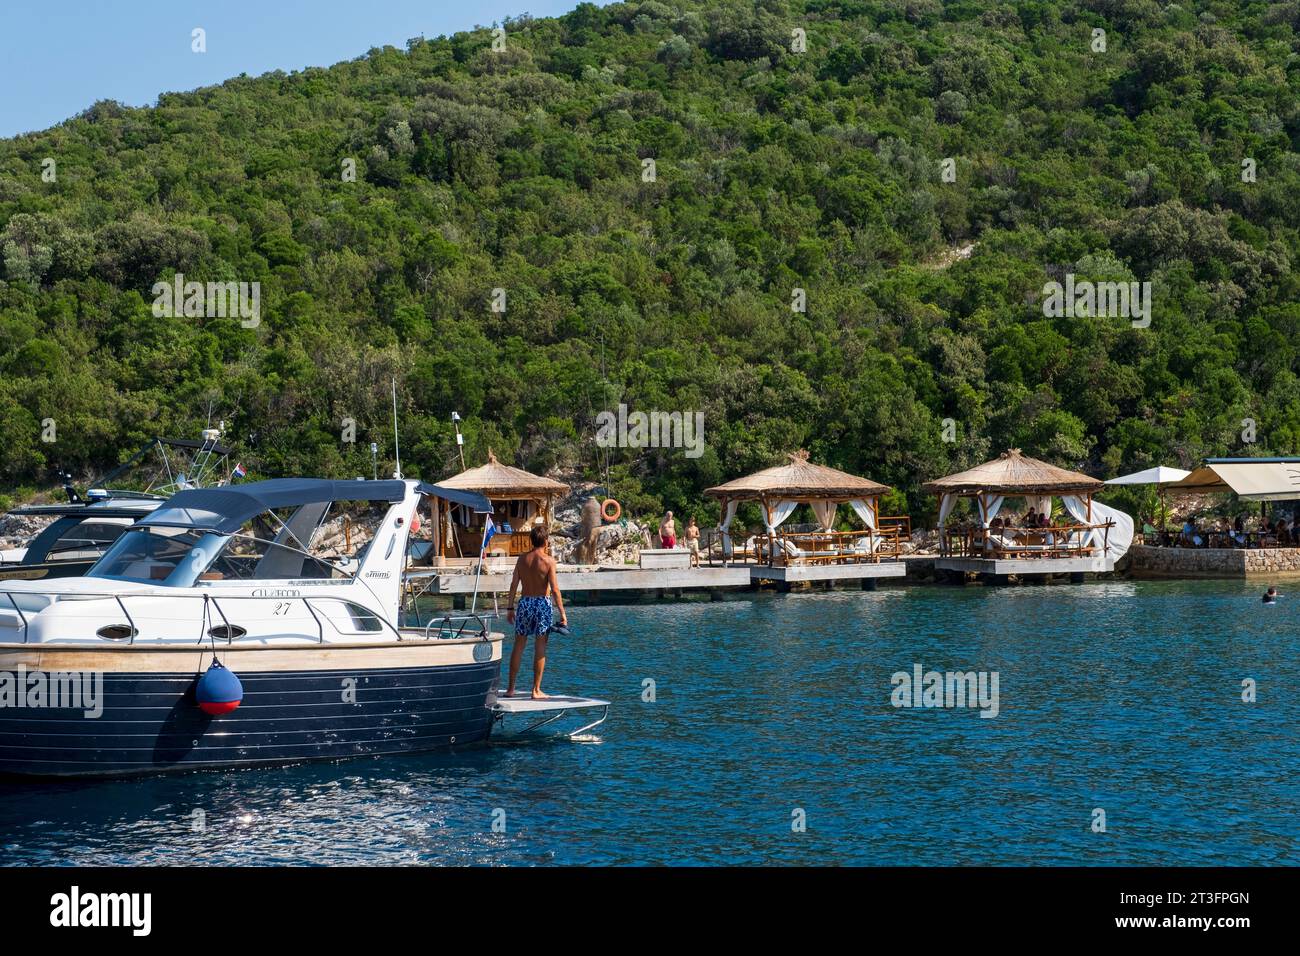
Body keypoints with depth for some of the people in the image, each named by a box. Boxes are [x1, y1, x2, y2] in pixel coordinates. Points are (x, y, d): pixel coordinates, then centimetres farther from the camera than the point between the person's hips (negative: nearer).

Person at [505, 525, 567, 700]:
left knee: (518, 646, 10)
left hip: (525, 603, 4)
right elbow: (555, 589, -12)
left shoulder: (522, 559, 3)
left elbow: (514, 584, 3)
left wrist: (510, 608, 11)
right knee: (540, 649, 2)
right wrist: (562, 613, -9)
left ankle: (510, 689, 13)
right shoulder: (548, 561, -9)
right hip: (542, 603, -3)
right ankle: (536, 690, 3)